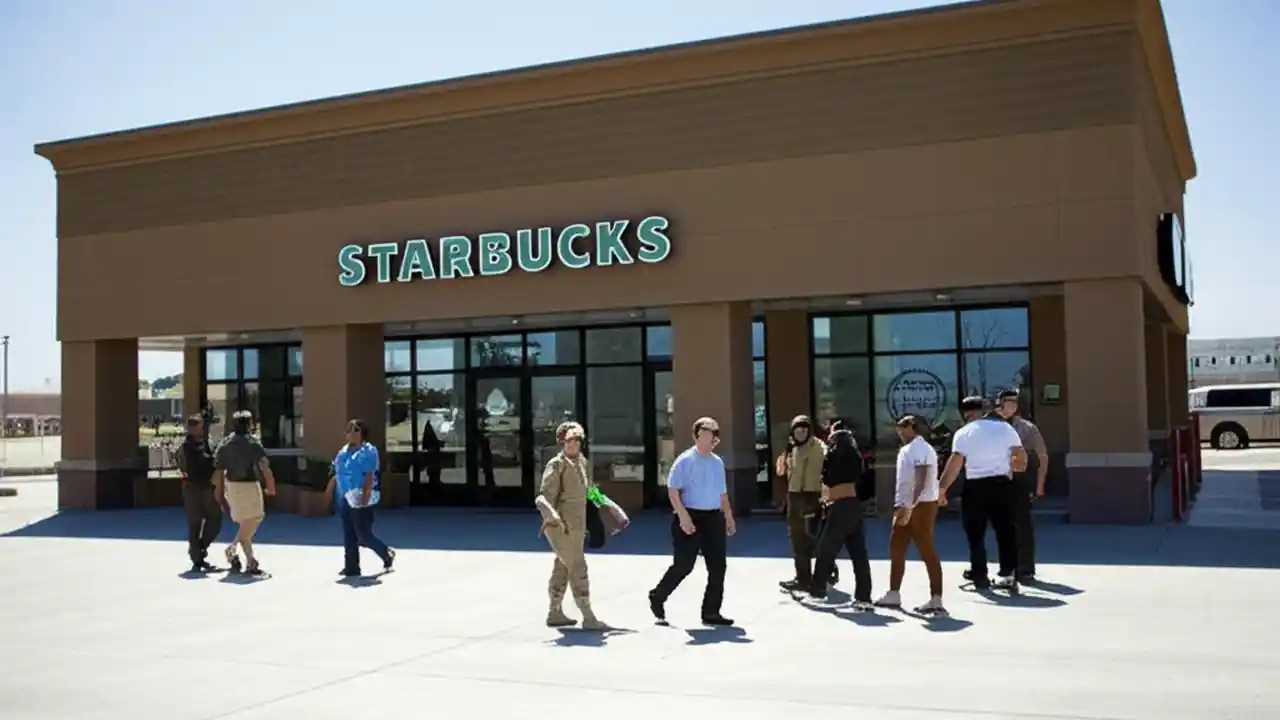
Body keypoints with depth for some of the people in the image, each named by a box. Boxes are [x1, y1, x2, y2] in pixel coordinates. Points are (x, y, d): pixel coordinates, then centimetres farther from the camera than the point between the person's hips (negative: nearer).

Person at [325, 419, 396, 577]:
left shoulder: (369, 451, -10)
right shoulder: (343, 452, 13)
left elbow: (370, 476, -17)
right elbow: (336, 475, 18)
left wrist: (365, 496, -24)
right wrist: (329, 492, 13)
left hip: (361, 499, -8)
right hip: (346, 499, 8)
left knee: (364, 535, -6)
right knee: (349, 536, 8)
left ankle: (387, 554, 15)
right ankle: (352, 567, 14)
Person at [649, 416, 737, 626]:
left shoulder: (717, 462, 12)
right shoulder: (685, 460, -8)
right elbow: (673, 491, -12)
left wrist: (729, 517, 17)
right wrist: (683, 516, -19)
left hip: (713, 517, 6)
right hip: (690, 517, -6)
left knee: (717, 566, 4)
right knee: (684, 565, -3)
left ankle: (711, 612, 14)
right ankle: (657, 598, 21)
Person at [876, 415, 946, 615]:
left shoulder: (920, 449, -15)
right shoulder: (907, 449, 16)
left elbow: (921, 482, -24)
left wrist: (909, 507, -28)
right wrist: (899, 506, 19)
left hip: (921, 505, -10)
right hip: (906, 506, 10)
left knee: (927, 552, -9)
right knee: (896, 548, 13)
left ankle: (936, 600, -7)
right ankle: (893, 595, 21)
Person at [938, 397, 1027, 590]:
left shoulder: (963, 433, -3)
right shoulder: (1005, 427, 5)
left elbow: (954, 464, -10)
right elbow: (1022, 456, 5)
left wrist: (942, 489, -6)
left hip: (975, 486, -2)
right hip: (1002, 484, 2)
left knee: (976, 534, 6)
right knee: (1005, 530, 11)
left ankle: (980, 576, 6)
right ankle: (1008, 572, 9)